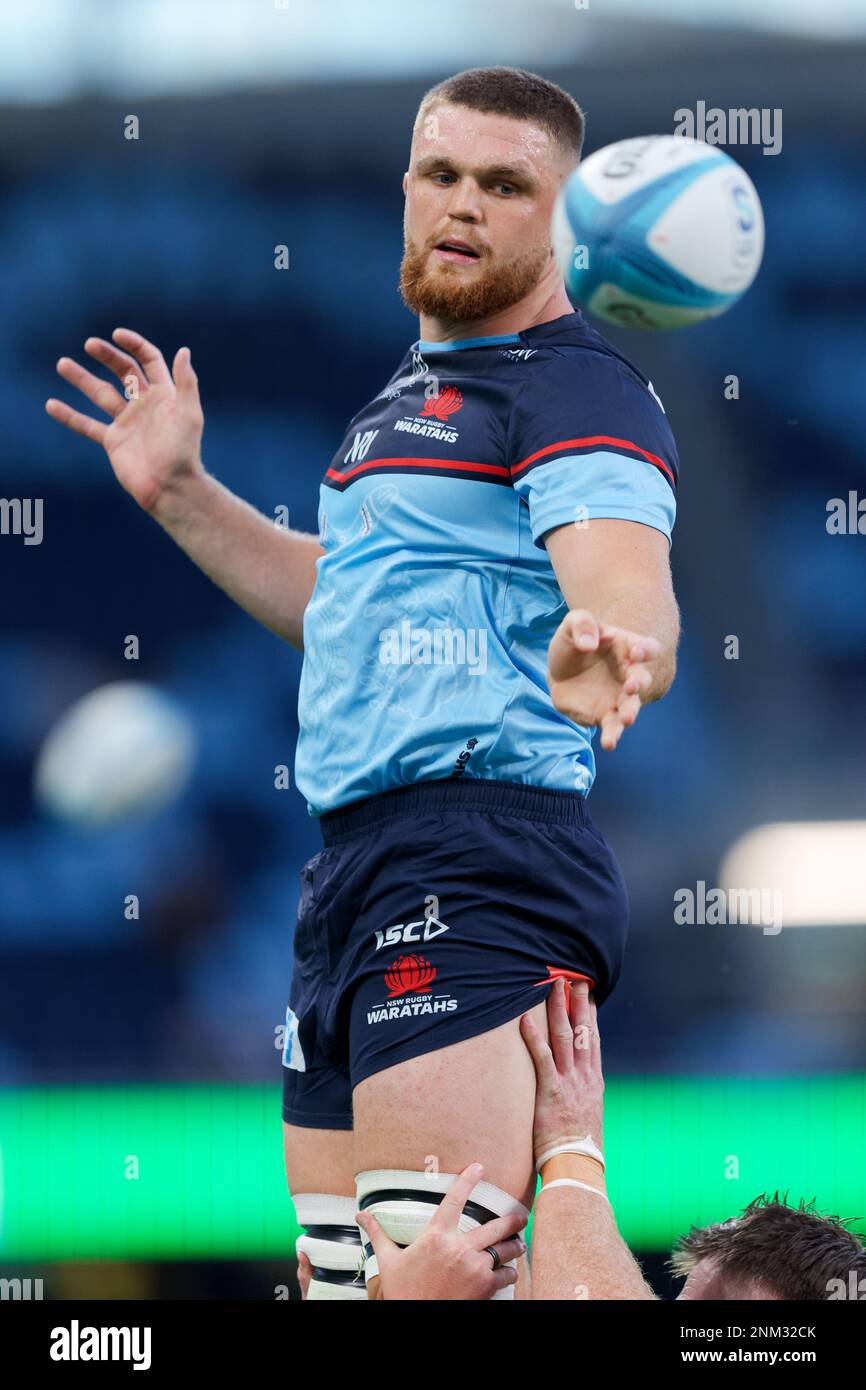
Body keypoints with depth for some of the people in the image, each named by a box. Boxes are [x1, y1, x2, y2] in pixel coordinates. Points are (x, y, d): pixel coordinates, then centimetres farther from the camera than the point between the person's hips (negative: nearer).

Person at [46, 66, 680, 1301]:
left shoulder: (578, 392, -7)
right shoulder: (415, 386, 23)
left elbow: (632, 598, -25)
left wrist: (608, 656, -47)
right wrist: (181, 495, 32)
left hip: (481, 871, -10)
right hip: (355, 871, 10)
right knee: (334, 1275, 10)